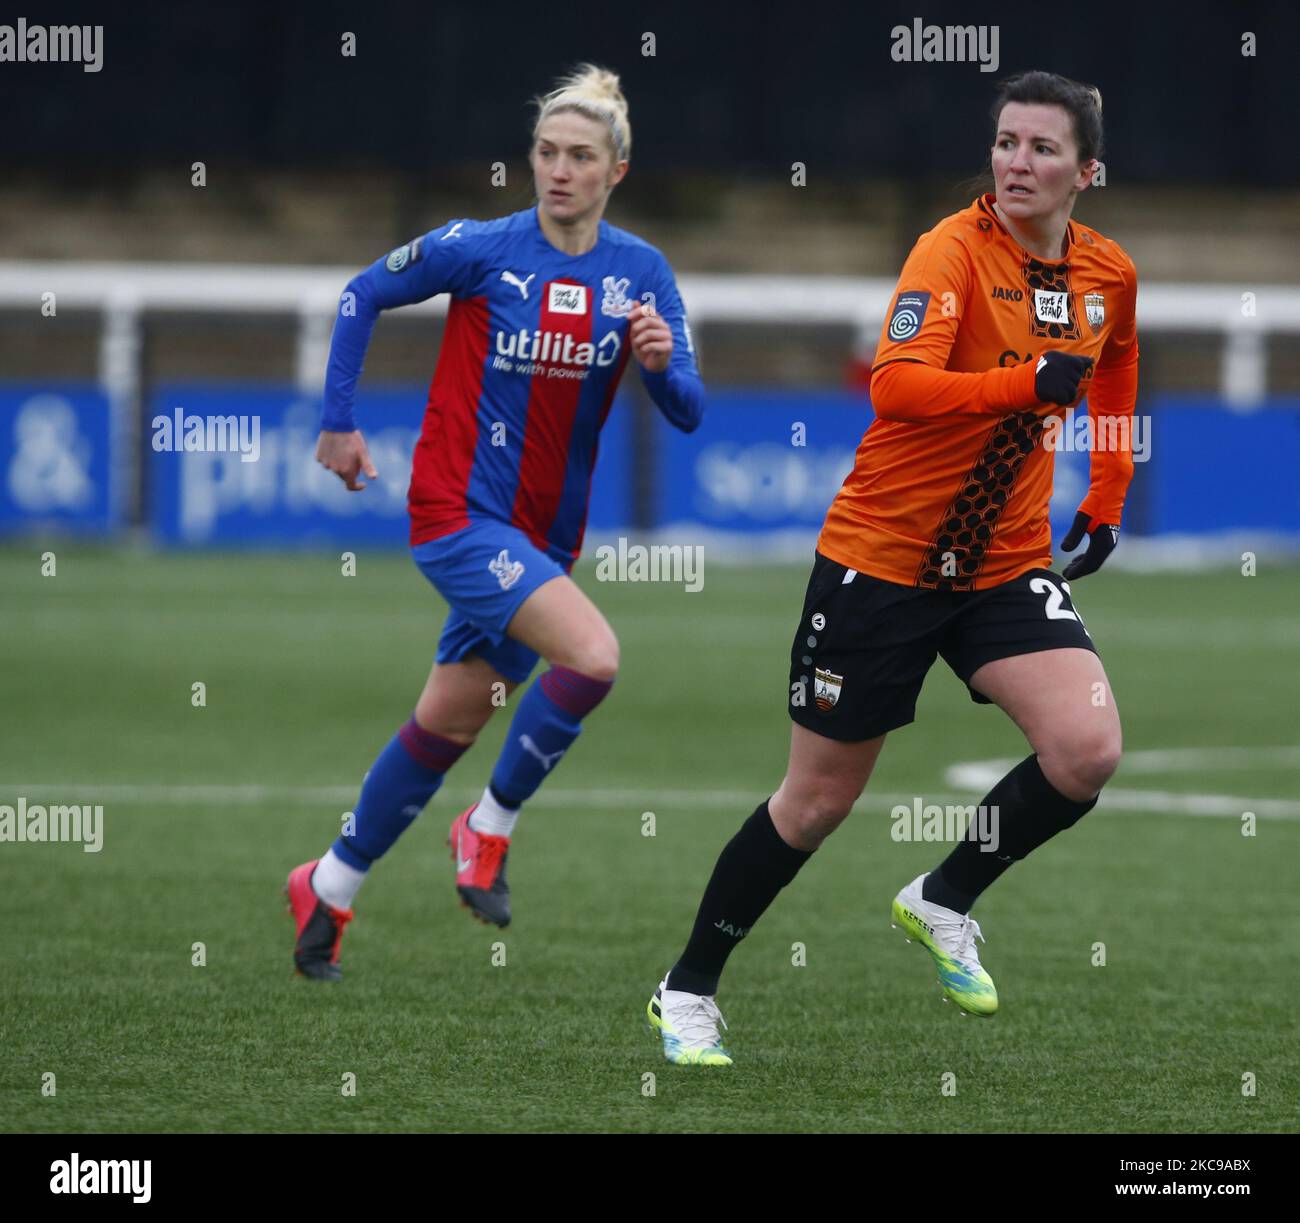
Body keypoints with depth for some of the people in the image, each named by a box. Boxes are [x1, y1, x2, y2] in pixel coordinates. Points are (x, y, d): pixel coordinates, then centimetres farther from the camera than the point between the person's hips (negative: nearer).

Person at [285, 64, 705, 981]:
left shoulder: (642, 273, 0)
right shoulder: (483, 249, -11)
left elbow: (689, 413, -1)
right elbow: (363, 294, 3)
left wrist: (661, 363, -23)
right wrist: (339, 420, 3)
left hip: (546, 532, 5)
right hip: (459, 513, -5)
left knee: (452, 720, 12)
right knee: (593, 655, -25)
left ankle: (329, 887, 29)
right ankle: (491, 826, -4)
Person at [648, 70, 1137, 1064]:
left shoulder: (1110, 274, 1)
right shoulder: (956, 249, -17)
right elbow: (896, 386, -32)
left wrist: (1105, 506, 19)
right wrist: (1028, 383, -41)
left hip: (1007, 562, 5)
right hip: (882, 559, -5)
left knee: (1087, 750, -18)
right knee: (819, 800, 3)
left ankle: (944, 903, 9)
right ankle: (689, 990, 23)